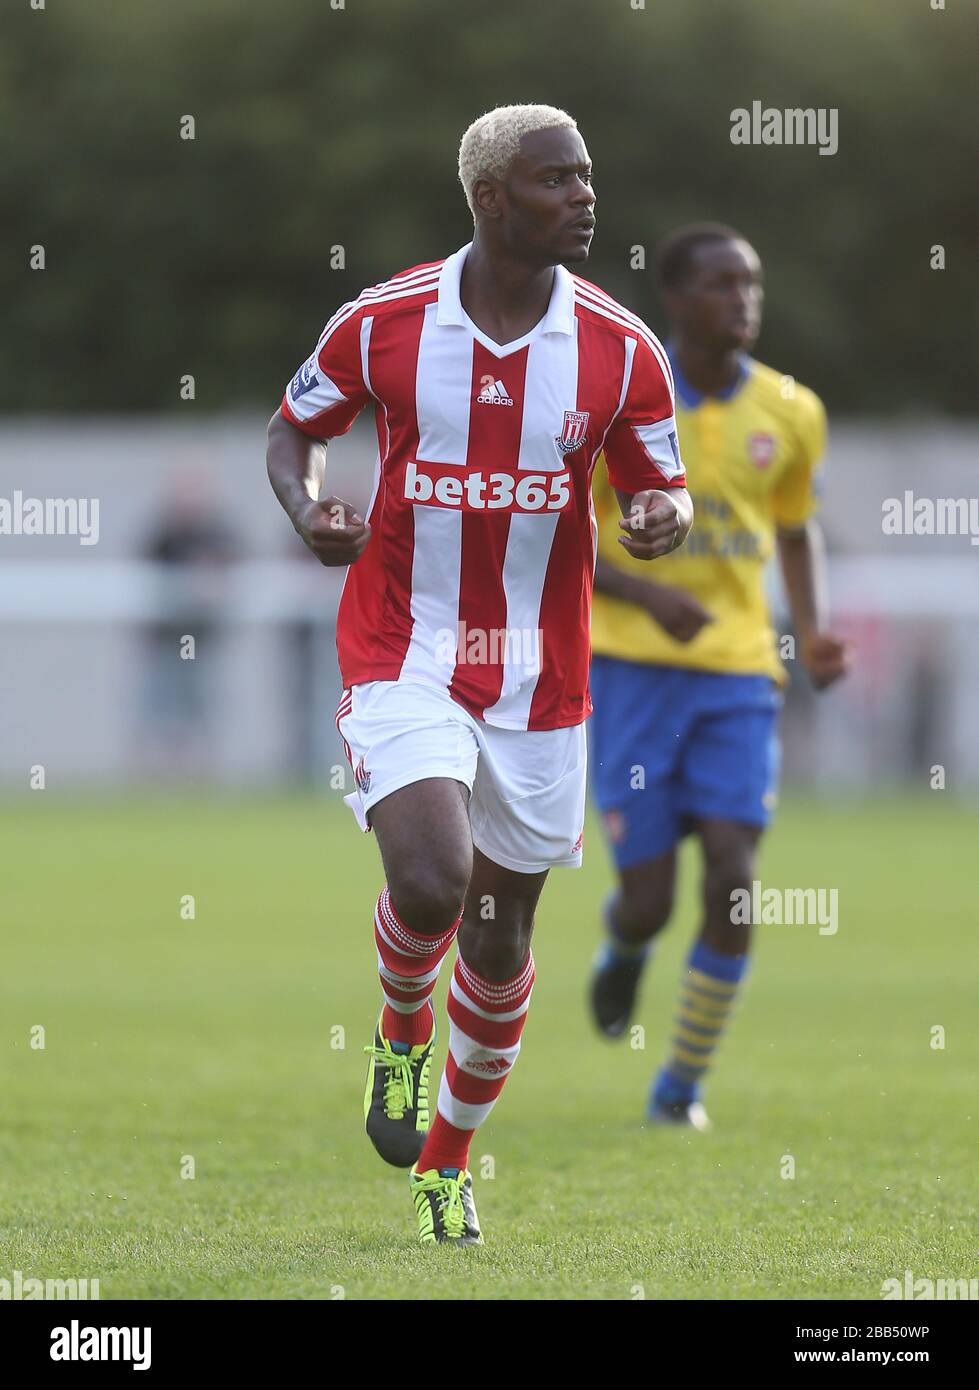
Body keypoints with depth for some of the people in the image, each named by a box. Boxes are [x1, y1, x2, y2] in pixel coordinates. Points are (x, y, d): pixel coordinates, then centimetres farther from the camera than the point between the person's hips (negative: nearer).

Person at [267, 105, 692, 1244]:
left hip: (540, 677, 3)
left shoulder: (621, 351, -5)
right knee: (430, 882, -23)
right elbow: (293, 426, 8)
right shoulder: (383, 324, -8)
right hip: (402, 657, -2)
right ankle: (402, 1025, 13)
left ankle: (447, 1156, 32)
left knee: (499, 935, 10)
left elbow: (660, 490, 5)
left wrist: (661, 518, -19)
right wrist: (307, 510, -13)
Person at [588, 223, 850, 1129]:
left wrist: (813, 633, 3)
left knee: (732, 880, -12)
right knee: (651, 900, -4)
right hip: (633, 668, -2)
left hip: (739, 676, 2)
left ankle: (683, 1086, 4)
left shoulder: (789, 413, 4)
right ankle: (624, 945, 36)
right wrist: (651, 595, -20)